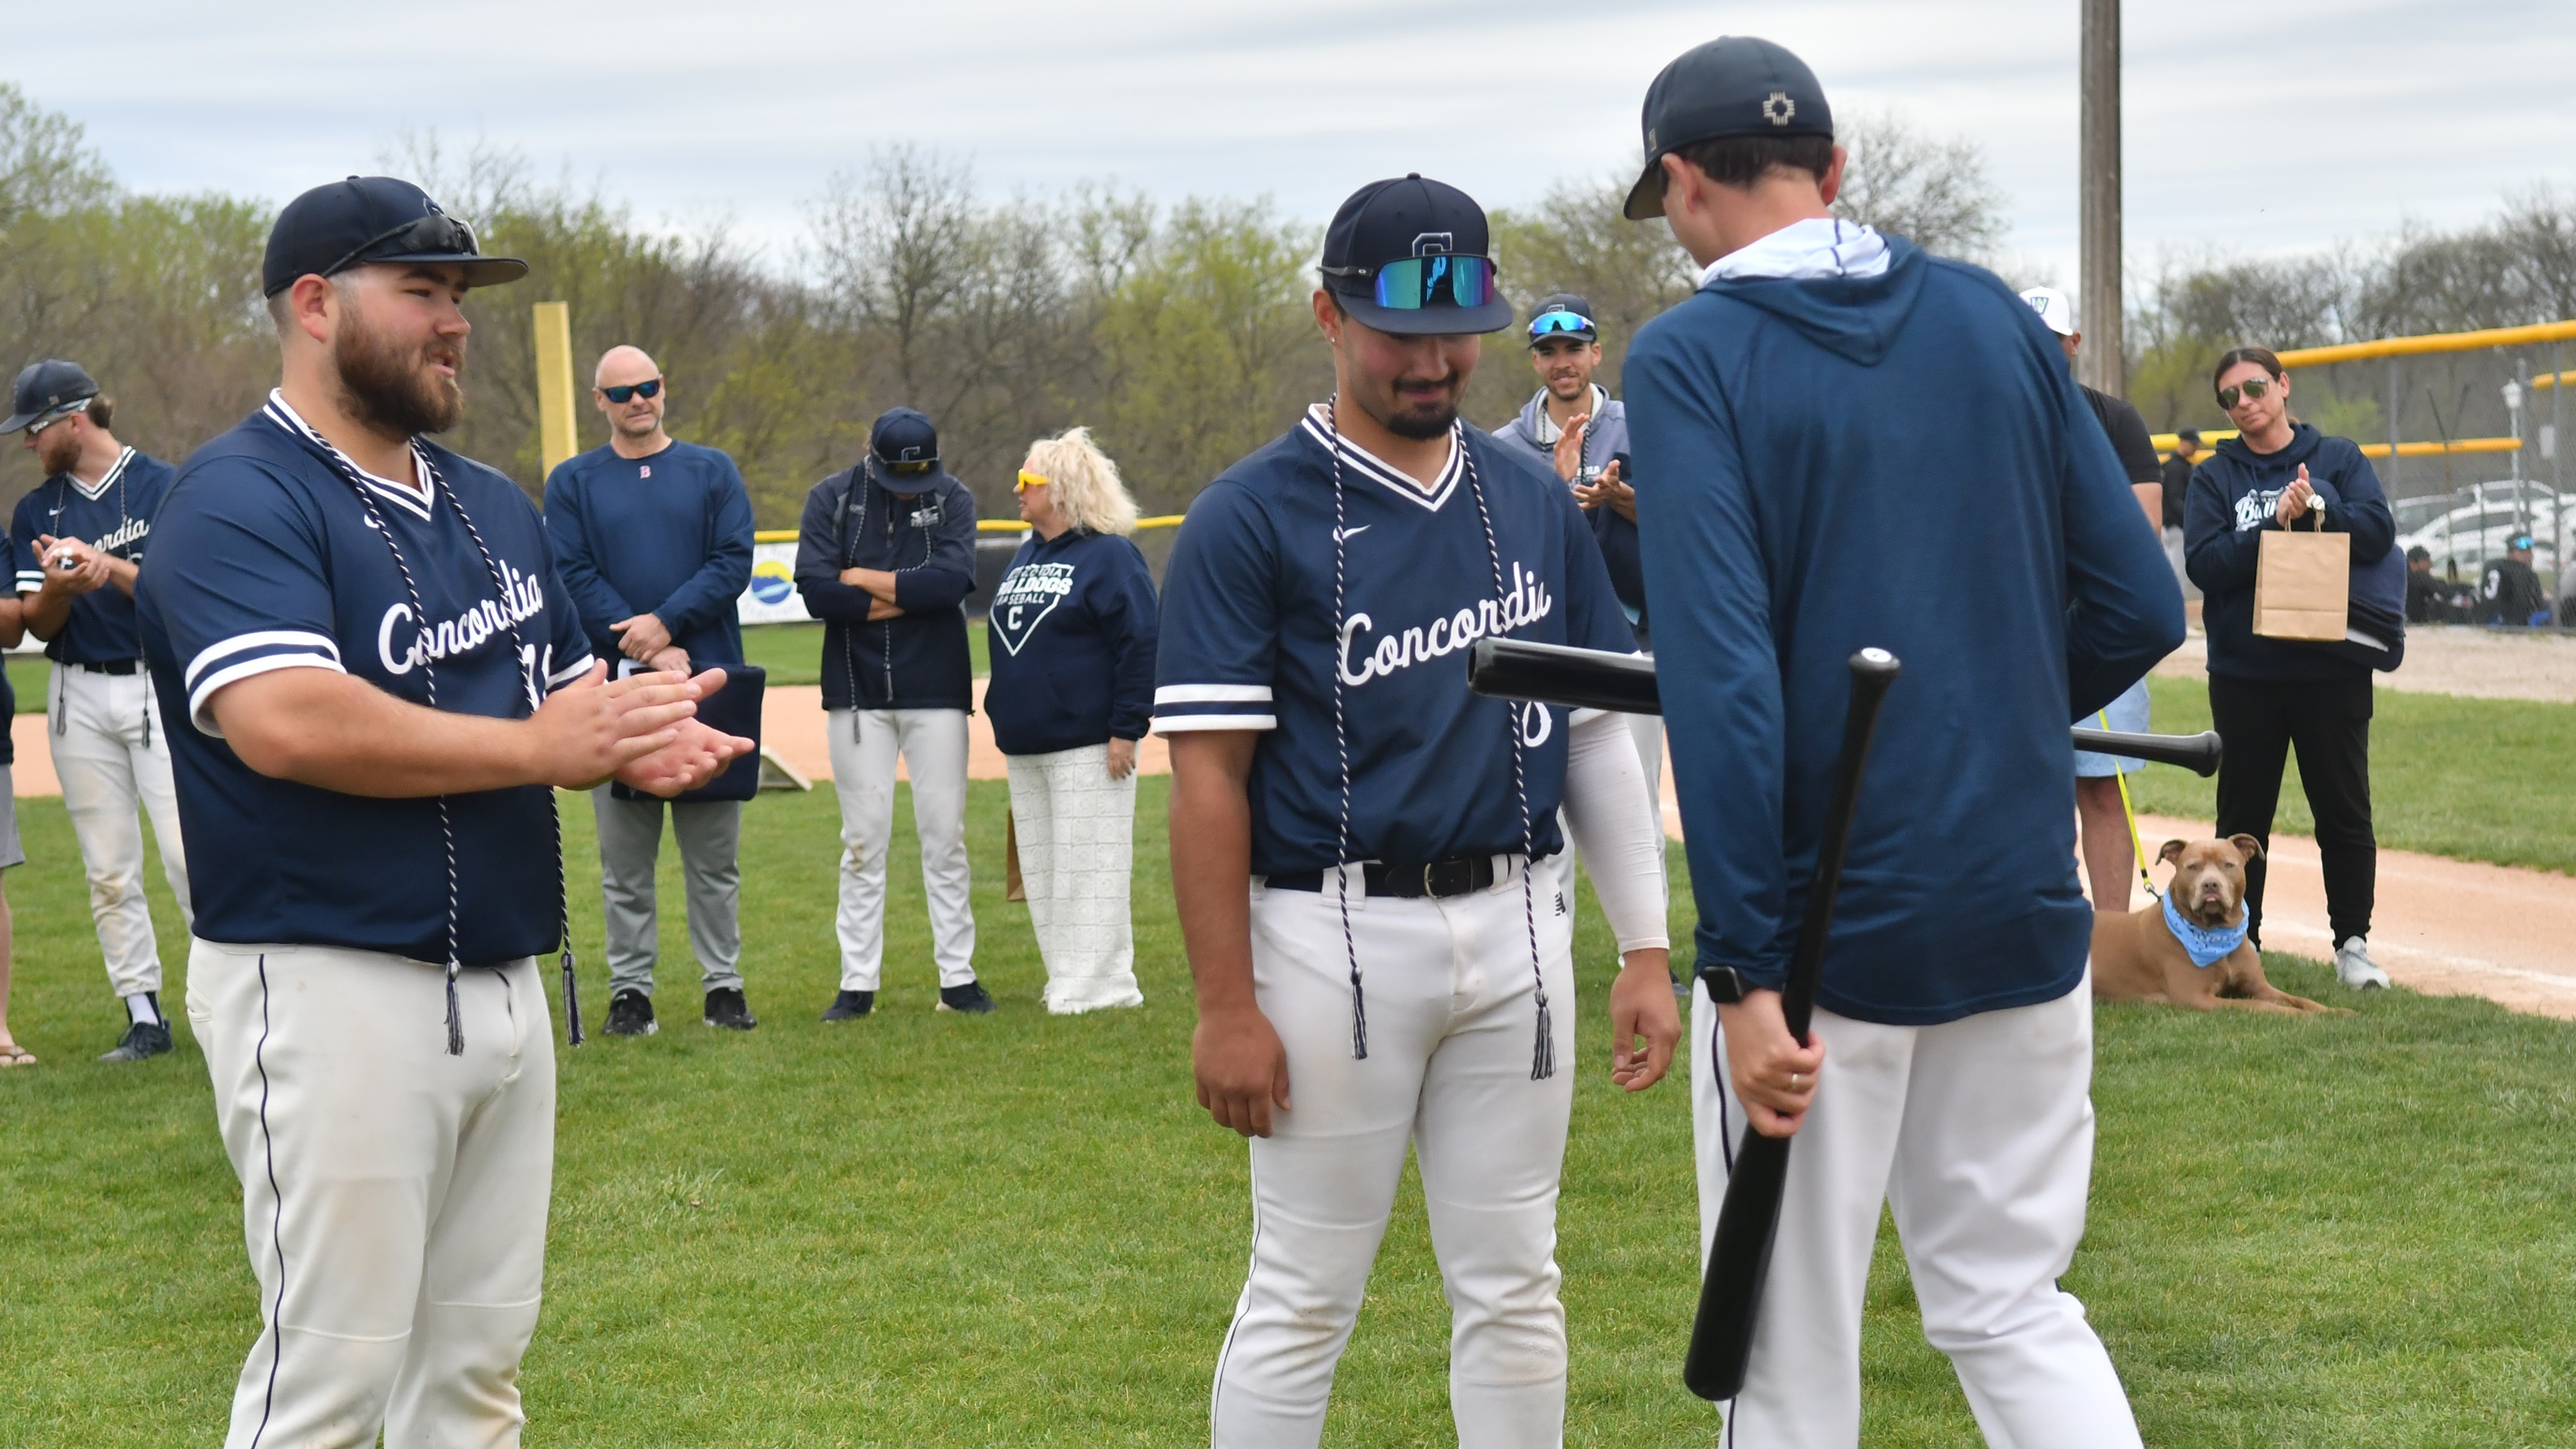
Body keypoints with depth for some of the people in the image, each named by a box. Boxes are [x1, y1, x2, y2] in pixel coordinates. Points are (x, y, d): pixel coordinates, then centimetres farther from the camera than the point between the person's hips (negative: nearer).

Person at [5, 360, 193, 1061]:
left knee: (188, 854, -12)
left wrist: (112, 569, -23)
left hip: (161, 684, -4)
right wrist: (58, 588, -17)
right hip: (80, 699, 4)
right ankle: (144, 1016, 10)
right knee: (108, 871, 4)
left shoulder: (161, 486, -3)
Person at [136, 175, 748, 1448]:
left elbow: (566, 695, 21)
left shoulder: (495, 507, 16)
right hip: (328, 991, -8)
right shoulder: (239, 502, -11)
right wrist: (540, 745, -21)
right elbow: (285, 720, -26)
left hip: (503, 982, 8)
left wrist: (630, 740, -4)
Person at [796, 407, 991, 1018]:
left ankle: (958, 977, 8)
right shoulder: (831, 499, 0)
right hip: (857, 693, 0)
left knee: (945, 837, 2)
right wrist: (908, 597, -11)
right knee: (863, 842, 2)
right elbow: (816, 590, -12)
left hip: (936, 692, 0)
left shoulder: (953, 499, 1)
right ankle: (857, 984, 6)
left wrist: (864, 580, -11)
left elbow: (952, 579, -16)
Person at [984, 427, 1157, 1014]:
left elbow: (1140, 645, -15)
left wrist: (1126, 729, -18)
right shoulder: (1026, 556, 16)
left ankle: (1099, 985, -3)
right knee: (1041, 870, 11)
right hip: (1025, 745, 9)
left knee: (1088, 865, -7)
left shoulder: (1109, 556, -10)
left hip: (1087, 744, -9)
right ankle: (1067, 979, 18)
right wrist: (1001, 712, 18)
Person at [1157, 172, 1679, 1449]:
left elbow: (1599, 733, 14)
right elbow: (1209, 775, -9)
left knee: (1513, 1288, 11)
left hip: (1518, 927, 5)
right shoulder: (1250, 517, -6)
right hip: (1336, 939, -4)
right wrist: (1226, 1006, -13)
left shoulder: (1535, 504, 10)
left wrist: (1645, 948, 8)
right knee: (1305, 1295, 2)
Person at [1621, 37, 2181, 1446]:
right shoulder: (1993, 318, 6)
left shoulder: (1694, 356, -8)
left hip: (1824, 925, -5)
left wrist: (1744, 970, -19)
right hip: (2024, 909, 5)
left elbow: (1722, 679, -18)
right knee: (2014, 1308, 17)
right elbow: (2139, 606, 5)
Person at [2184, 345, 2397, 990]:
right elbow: (2206, 563, -9)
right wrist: (2276, 525, -17)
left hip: (2333, 668, 0)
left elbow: (2378, 532, -7)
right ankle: (2239, 943, 17)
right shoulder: (2215, 476, 5)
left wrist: (2316, 510, -17)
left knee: (2345, 813, 5)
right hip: (2245, 672, 0)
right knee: (2242, 816, 7)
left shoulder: (2339, 459, 6)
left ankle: (2353, 943, 15)